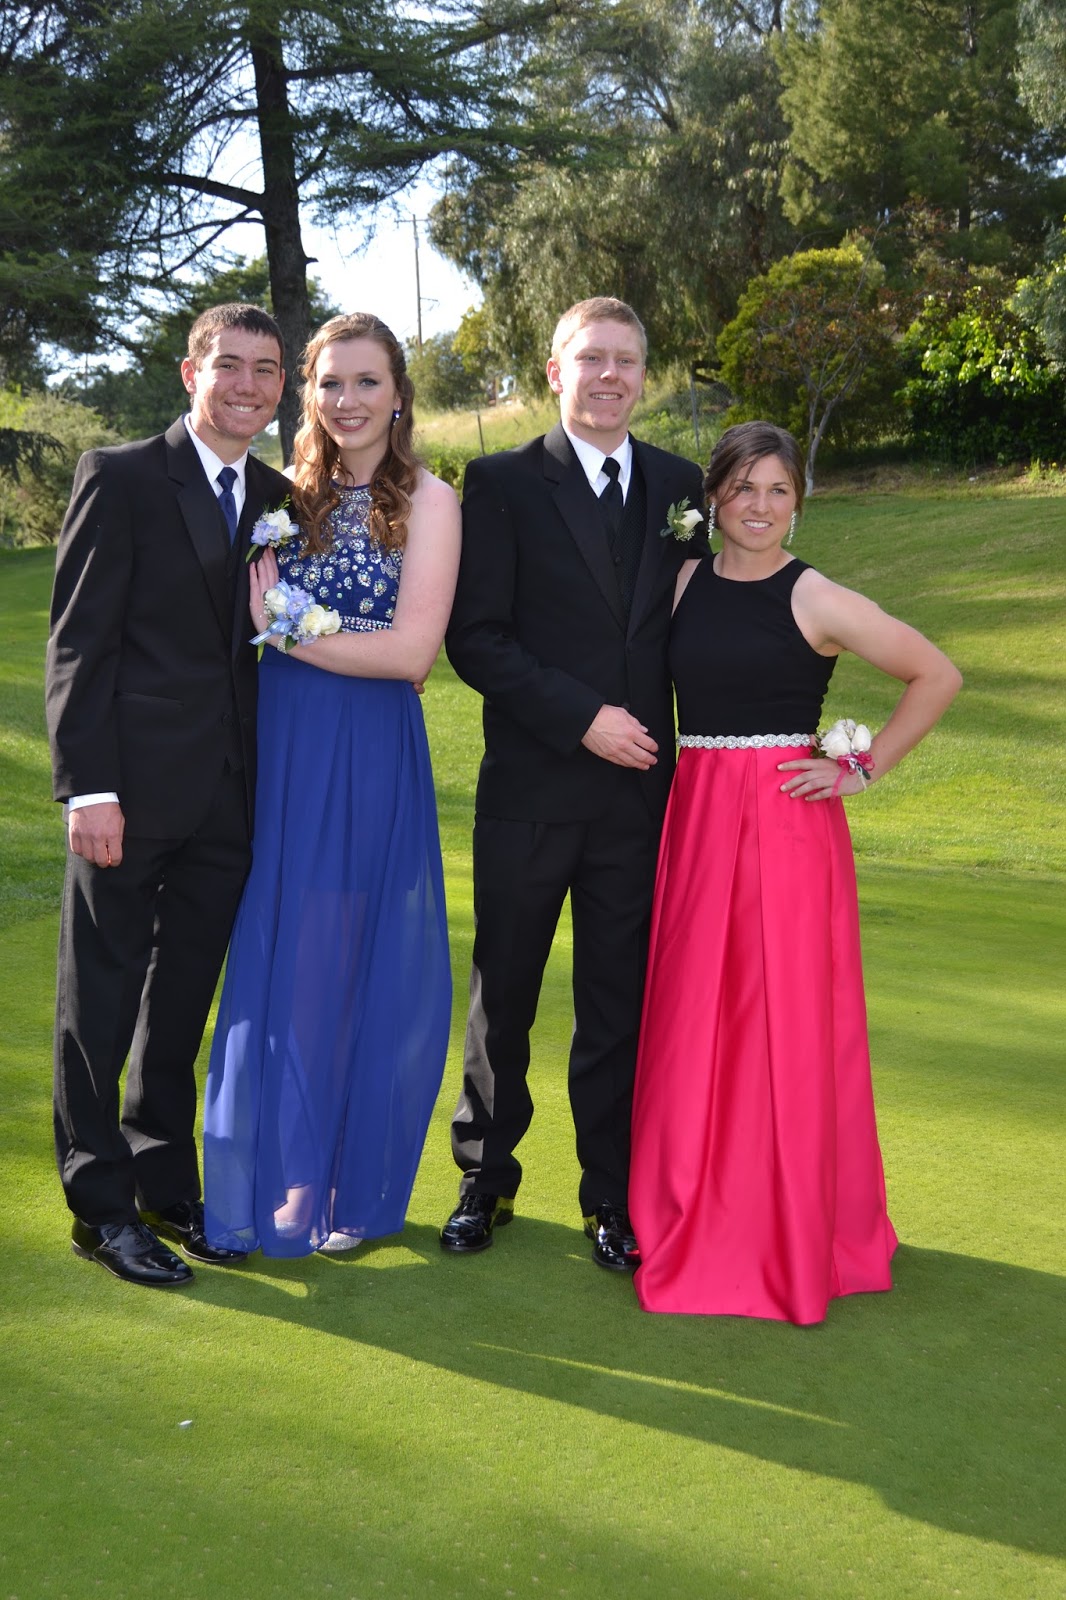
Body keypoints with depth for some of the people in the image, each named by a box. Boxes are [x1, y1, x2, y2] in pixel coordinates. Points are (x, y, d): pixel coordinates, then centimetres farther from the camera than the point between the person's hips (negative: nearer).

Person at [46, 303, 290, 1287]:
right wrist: (88, 786, -16)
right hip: (135, 788, -5)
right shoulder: (122, 478, -6)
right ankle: (101, 1205, 19)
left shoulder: (280, 499, 11)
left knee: (185, 1000, 16)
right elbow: (77, 643, -10)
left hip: (230, 797, 6)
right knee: (101, 1000, 6)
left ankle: (168, 1188, 30)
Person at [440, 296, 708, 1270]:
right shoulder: (503, 484, -1)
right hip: (530, 787, -2)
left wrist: (672, 742, 2)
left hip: (638, 787, 2)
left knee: (619, 1004, 8)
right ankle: (486, 1179, 28)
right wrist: (583, 718, -15)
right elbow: (475, 639, -8)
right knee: (504, 992, 9)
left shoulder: (678, 485, 9)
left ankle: (612, 1198, 22)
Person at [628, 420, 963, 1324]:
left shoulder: (816, 600, -3)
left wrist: (865, 767, -4)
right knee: (696, 1027, 8)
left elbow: (938, 677, 0)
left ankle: (794, 1239, 16)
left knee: (789, 1024, 1)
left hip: (790, 822, -4)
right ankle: (700, 1226, 23)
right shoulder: (684, 584, 8)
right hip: (696, 819, 4)